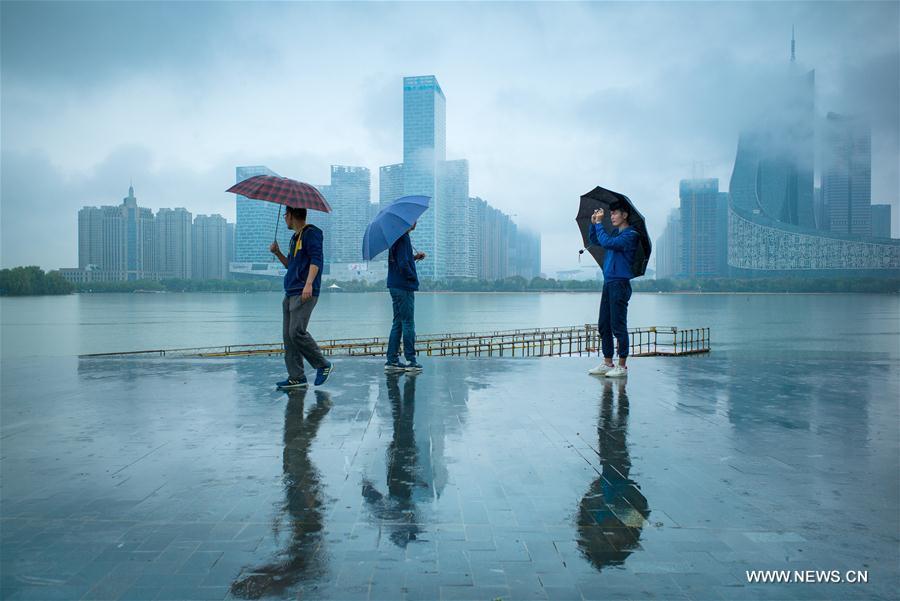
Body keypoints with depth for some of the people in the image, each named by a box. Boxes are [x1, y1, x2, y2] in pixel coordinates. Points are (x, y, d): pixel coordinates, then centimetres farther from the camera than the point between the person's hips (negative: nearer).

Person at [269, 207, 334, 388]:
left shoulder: (311, 233, -5)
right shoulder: (295, 237, 24)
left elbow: (316, 260, -16)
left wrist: (309, 284, -27)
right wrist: (277, 253, 14)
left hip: (305, 293, -10)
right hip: (290, 293, 10)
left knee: (297, 332, -16)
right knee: (288, 335, 4)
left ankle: (324, 365, -1)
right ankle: (296, 377, 7)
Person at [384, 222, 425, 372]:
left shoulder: (397, 237, 14)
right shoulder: (403, 238, -16)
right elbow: (403, 264, -22)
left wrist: (414, 257, 10)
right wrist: (413, 277, -7)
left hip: (396, 286, 10)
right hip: (405, 287, -10)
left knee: (398, 323, 12)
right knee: (408, 324, -3)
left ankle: (392, 360, 15)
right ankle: (411, 361, 3)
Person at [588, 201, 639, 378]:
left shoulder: (630, 234, -9)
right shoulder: (615, 234, 19)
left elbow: (606, 242, -22)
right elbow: (595, 240, 26)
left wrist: (599, 223, -12)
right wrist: (593, 223, 10)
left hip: (620, 284, -9)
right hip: (608, 283, 9)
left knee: (618, 326, -7)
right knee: (603, 325, 10)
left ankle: (622, 366, 0)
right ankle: (607, 363, 18)